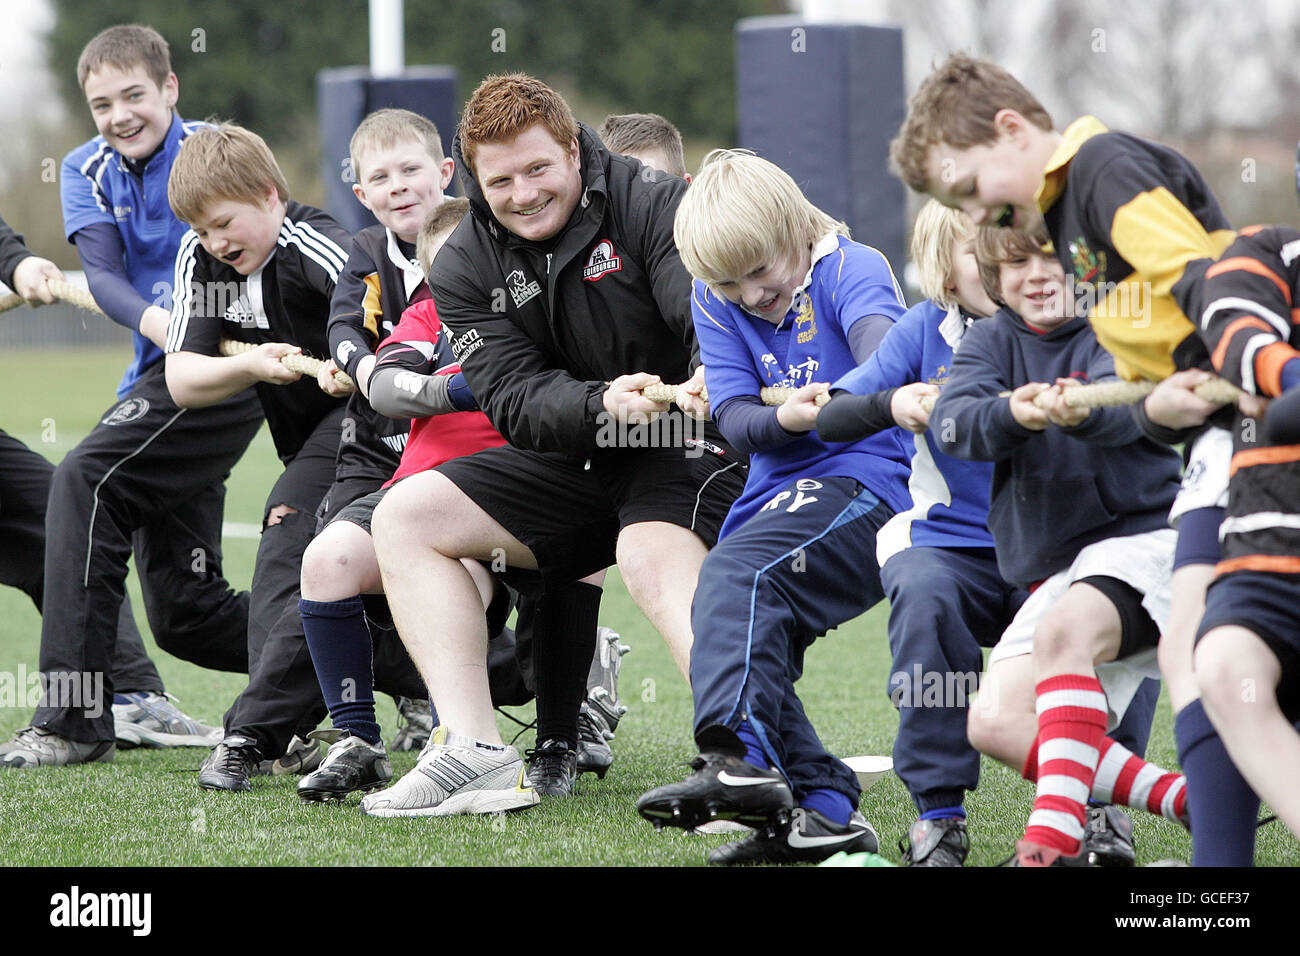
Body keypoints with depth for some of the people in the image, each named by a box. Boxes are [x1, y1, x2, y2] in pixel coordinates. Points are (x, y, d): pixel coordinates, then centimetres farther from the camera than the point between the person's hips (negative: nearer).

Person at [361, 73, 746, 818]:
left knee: (652, 557, -36)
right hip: (579, 460, 6)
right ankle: (476, 753, -15)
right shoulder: (466, 270, 1)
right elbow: (516, 398, -11)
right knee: (406, 516, -3)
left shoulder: (652, 205, -11)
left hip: (694, 446, -6)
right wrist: (602, 407, -32)